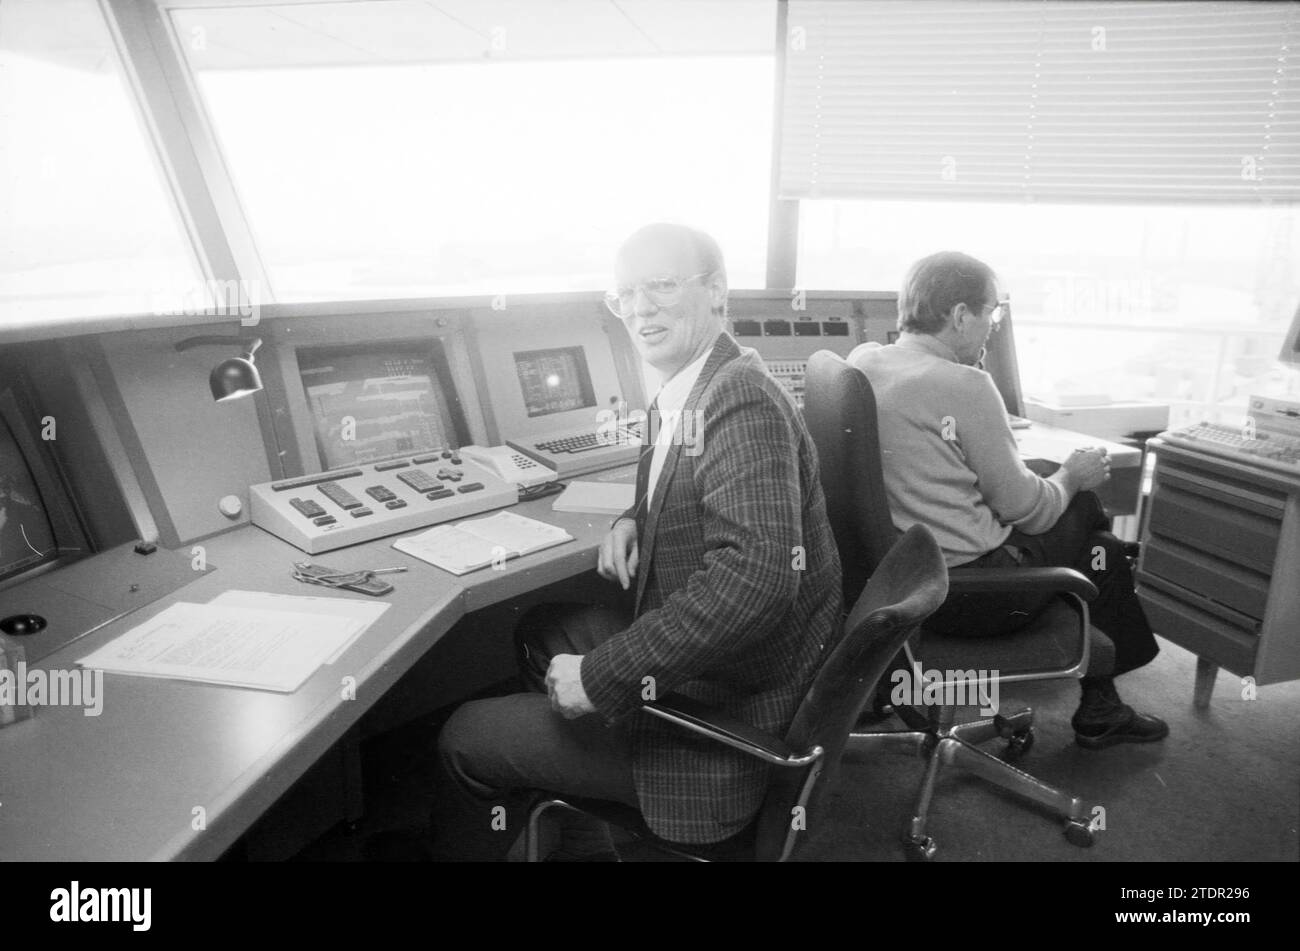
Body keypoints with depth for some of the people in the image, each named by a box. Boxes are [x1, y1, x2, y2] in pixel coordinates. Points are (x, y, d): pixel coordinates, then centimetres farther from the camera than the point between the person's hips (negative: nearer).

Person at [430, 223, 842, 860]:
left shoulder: (744, 403, -24)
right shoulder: (680, 395, 4)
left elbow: (754, 576, -35)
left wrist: (600, 677, -28)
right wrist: (637, 519, 1)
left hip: (722, 723, -9)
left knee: (463, 741, 0)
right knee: (541, 629, 24)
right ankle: (578, 840, 35)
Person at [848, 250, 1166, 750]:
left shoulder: (861, 360, 1)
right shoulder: (965, 385, -21)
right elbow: (1023, 507, -13)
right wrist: (1071, 476, 6)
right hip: (965, 591, -8)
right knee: (1103, 550, 16)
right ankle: (1099, 712, 36)